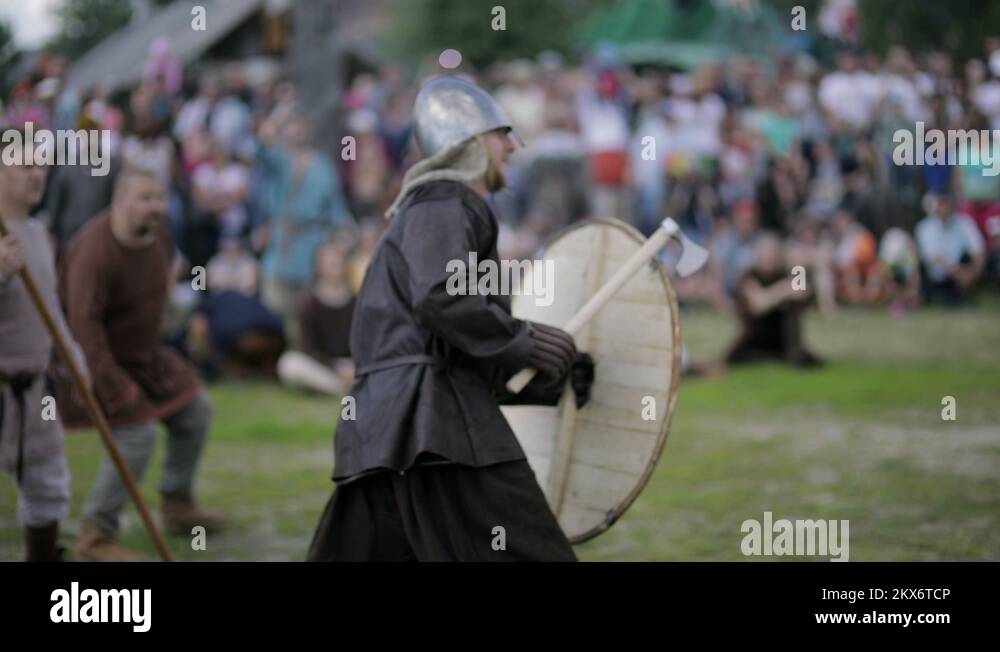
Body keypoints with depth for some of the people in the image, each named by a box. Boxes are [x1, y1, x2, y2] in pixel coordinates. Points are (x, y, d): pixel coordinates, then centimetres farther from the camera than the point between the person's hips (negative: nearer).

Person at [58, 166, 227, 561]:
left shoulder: (155, 233, -4)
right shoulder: (95, 252, -32)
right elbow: (84, 324, -36)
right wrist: (117, 390, -37)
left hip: (143, 352, 9)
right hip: (100, 359, -9)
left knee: (195, 410, 14)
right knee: (137, 434, -19)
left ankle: (178, 507, 30)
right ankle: (95, 538, -8)